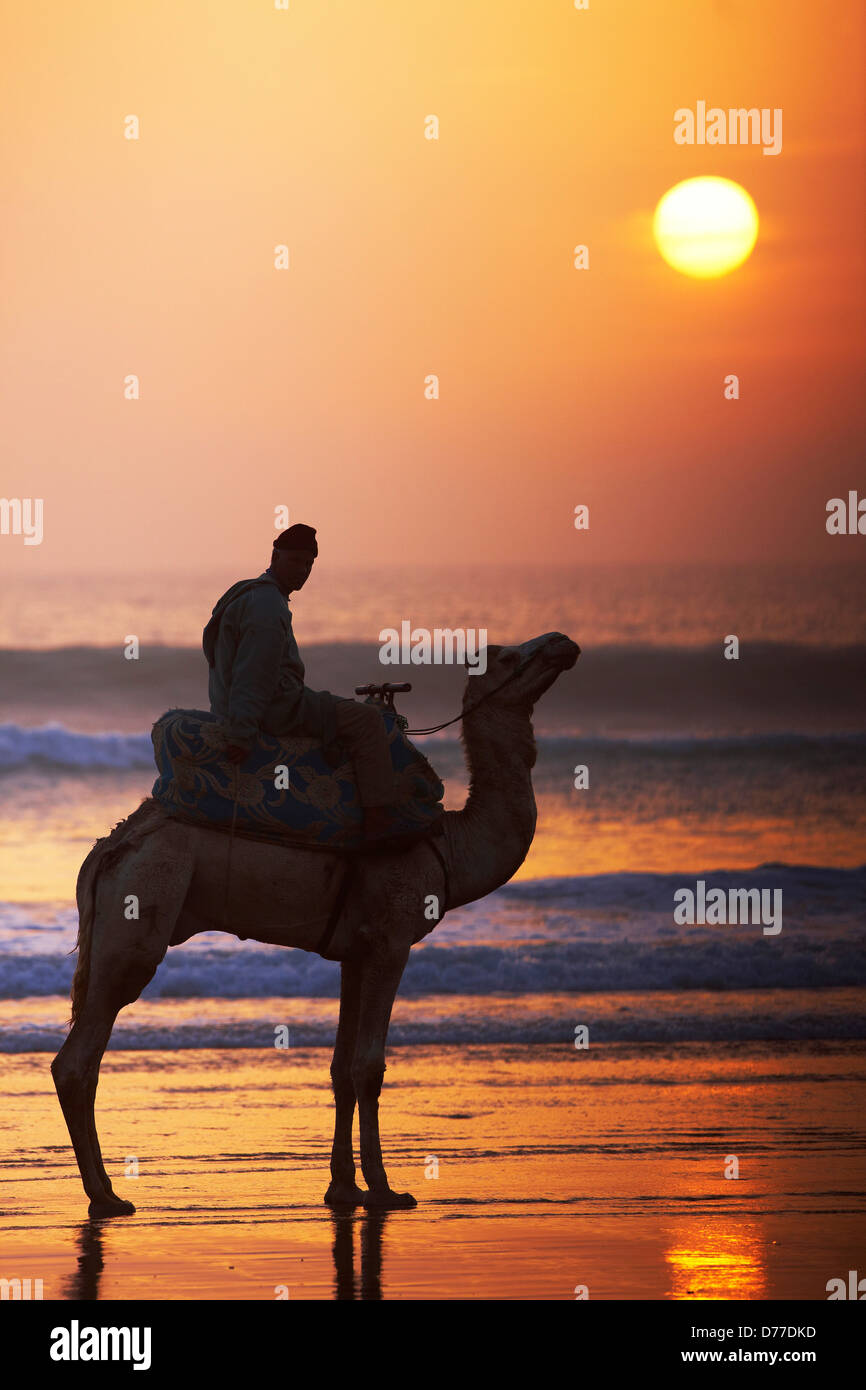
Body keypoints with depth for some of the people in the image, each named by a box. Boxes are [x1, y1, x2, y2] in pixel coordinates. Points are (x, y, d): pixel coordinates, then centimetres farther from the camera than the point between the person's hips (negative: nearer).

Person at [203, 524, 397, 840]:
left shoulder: (248, 594, 16)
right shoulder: (268, 606, -18)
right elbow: (252, 675, -25)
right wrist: (242, 736, -29)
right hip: (274, 707, -11)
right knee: (366, 719, -8)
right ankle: (379, 818, -13)